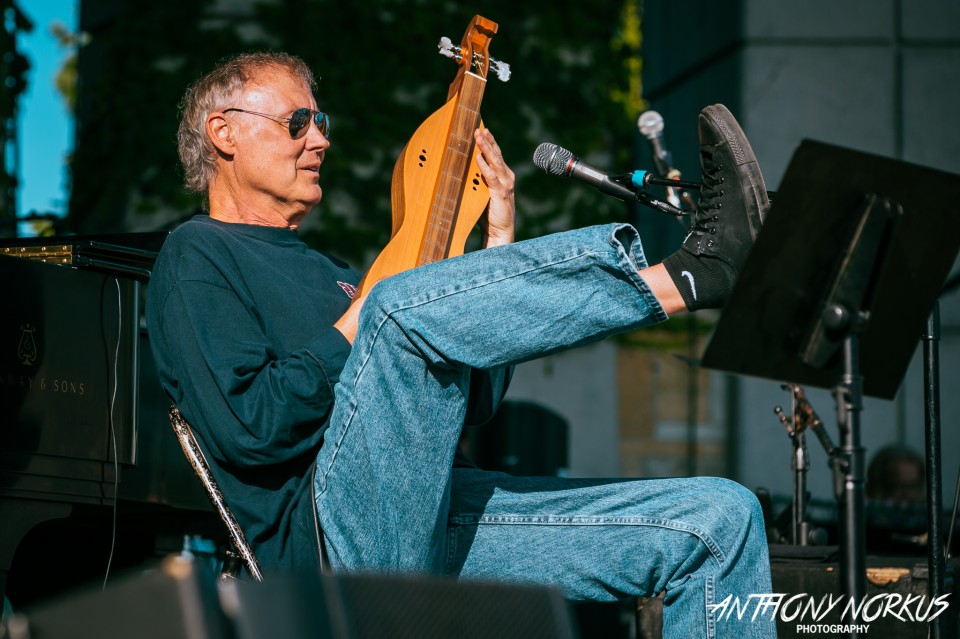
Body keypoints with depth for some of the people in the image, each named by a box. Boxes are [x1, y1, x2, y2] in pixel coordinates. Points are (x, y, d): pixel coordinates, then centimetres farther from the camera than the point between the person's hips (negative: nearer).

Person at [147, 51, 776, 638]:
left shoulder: (328, 273, 33)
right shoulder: (198, 258, 6)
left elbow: (474, 401, 25)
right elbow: (246, 427, -12)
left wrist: (499, 245, 19)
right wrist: (361, 324, -4)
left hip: (434, 527, 8)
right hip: (335, 539, -8)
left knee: (717, 518, -3)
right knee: (404, 305, -33)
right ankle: (692, 275, -24)